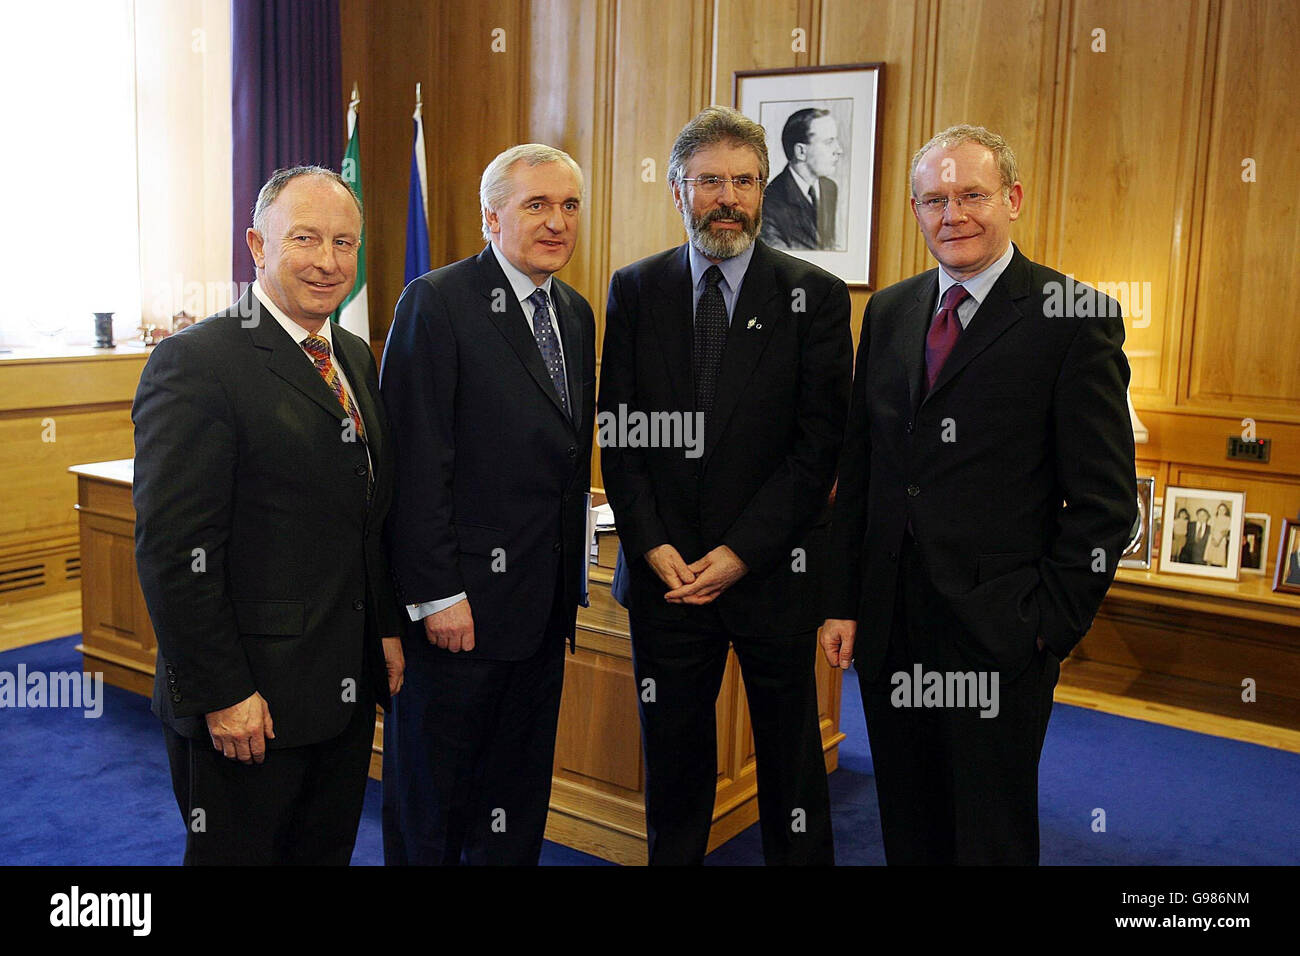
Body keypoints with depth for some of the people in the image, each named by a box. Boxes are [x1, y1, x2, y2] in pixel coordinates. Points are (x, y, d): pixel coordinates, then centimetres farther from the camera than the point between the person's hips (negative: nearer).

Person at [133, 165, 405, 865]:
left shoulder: (355, 359, 10)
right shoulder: (195, 362, -15)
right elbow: (174, 551, -19)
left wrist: (387, 628, 11)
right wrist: (222, 694, -19)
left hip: (349, 691, 8)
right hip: (248, 702, -7)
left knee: (329, 850, 20)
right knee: (238, 851, 10)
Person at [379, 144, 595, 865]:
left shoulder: (575, 313, 12)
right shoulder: (437, 303, -12)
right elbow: (416, 463, -16)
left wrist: (569, 578, 12)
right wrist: (435, 594, -18)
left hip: (543, 603, 7)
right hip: (462, 597, -7)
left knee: (518, 788, 19)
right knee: (431, 787, 10)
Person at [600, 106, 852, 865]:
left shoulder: (814, 296, -3)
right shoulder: (635, 290, 5)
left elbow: (820, 442, -7)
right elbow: (618, 432, 3)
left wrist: (741, 552, -12)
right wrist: (653, 546, -8)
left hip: (774, 570, -1)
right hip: (665, 569, 2)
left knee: (790, 749, 12)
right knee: (673, 748, 14)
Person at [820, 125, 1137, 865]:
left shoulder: (1075, 320, -7)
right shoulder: (888, 313, 9)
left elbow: (1106, 499, -8)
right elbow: (858, 470, 11)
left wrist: (1052, 626, -11)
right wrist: (843, 602, 7)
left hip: (999, 637, -4)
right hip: (888, 629, 5)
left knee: (992, 836, 11)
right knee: (907, 829, 16)